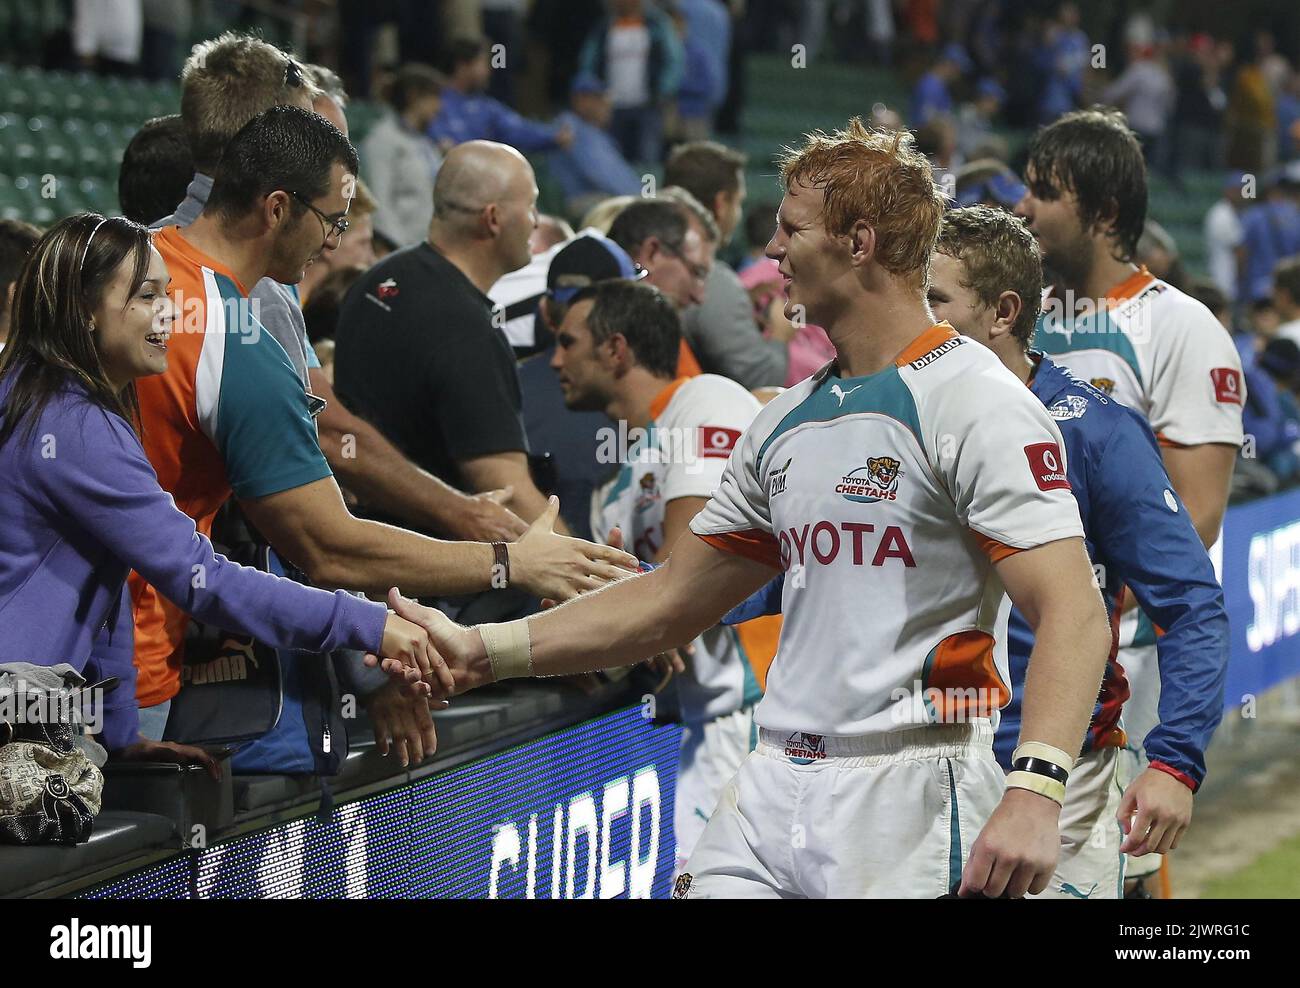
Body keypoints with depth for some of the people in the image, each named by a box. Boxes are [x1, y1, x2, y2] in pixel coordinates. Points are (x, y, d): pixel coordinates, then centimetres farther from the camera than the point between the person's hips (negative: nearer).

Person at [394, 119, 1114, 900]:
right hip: (772, 794, 7)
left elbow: (1073, 613, -17)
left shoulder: (976, 403, -8)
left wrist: (1034, 793, -30)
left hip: (912, 804, -7)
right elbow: (672, 601, 23)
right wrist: (485, 651, 16)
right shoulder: (787, 422, 17)